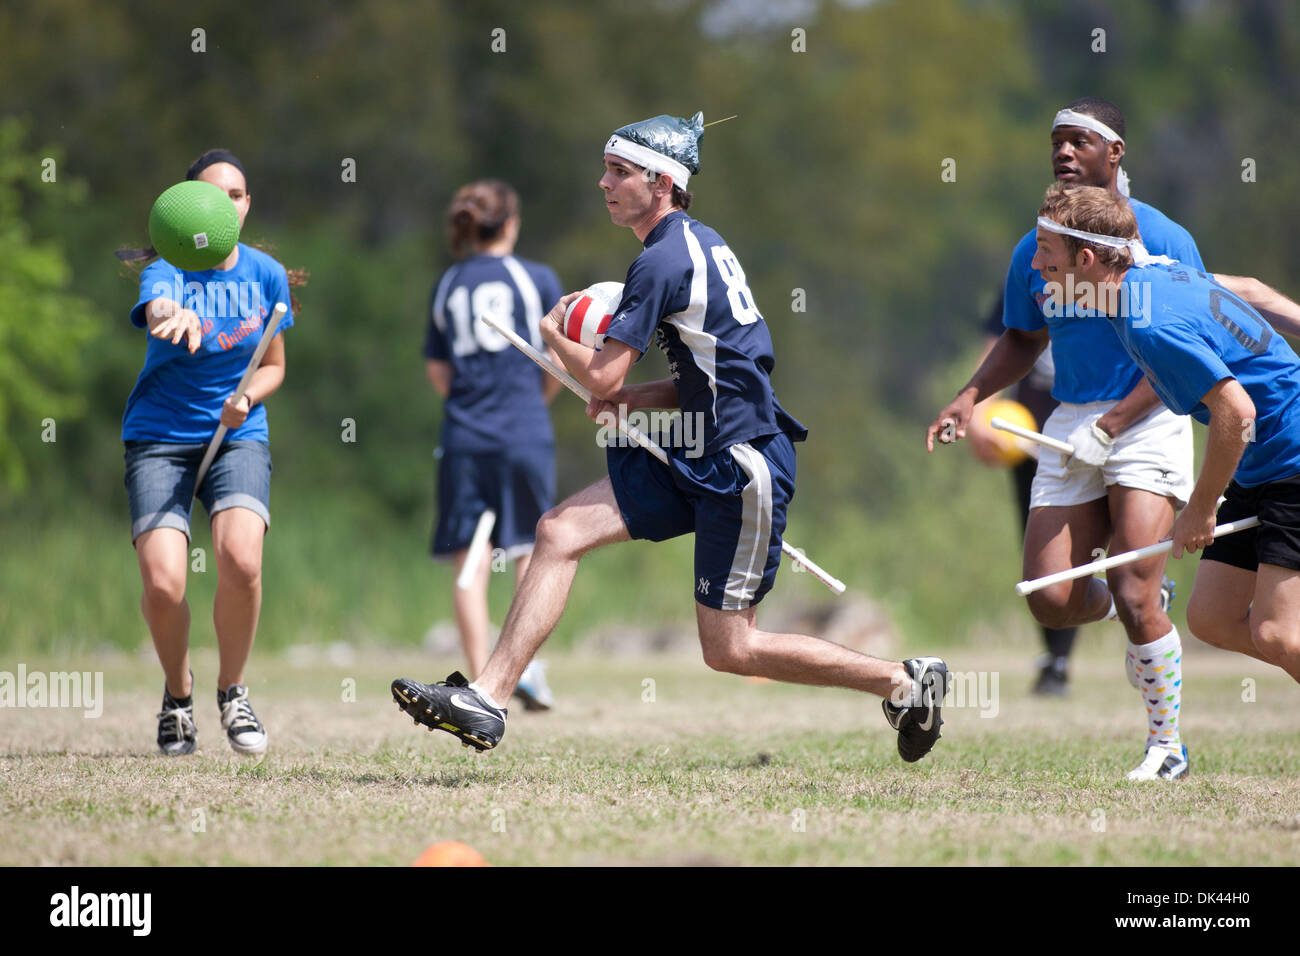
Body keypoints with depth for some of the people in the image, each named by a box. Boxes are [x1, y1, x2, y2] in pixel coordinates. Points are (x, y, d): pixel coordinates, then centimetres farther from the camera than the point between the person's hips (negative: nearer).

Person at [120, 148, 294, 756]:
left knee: (240, 560, -27)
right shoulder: (167, 269, -9)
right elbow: (155, 309, -34)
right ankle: (177, 694, 12)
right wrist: (173, 317, -60)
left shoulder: (266, 274, 2)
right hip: (159, 437, -2)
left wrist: (246, 399, -10)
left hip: (237, 437, 2)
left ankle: (231, 692, 0)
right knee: (163, 583, -20)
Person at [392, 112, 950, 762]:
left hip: (741, 468, -10)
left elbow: (600, 374, -16)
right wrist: (636, 399, 8)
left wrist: (553, 334, 4)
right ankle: (486, 701, -4)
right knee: (559, 532, -1)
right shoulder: (699, 244, 14)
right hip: (698, 458, 10)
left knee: (729, 649, -3)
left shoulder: (664, 261, -16)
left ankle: (906, 682, 11)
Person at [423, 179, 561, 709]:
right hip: (524, 435, -2)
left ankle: (482, 681, -3)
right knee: (529, 548, 12)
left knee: (471, 564, 2)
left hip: (462, 440, 2)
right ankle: (527, 661, -1)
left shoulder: (446, 285, 11)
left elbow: (438, 373, 12)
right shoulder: (537, 278, 1)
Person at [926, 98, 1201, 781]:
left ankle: (1167, 741, 3)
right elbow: (1021, 342, 24)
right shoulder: (1035, 251, 10)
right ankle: (1142, 610, 28)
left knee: (1133, 596, -15)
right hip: (1072, 426, 5)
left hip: (1149, 423, -5)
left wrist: (1112, 423, -17)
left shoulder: (1162, 239, -5)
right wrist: (968, 399, 6)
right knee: (1051, 600, -6)